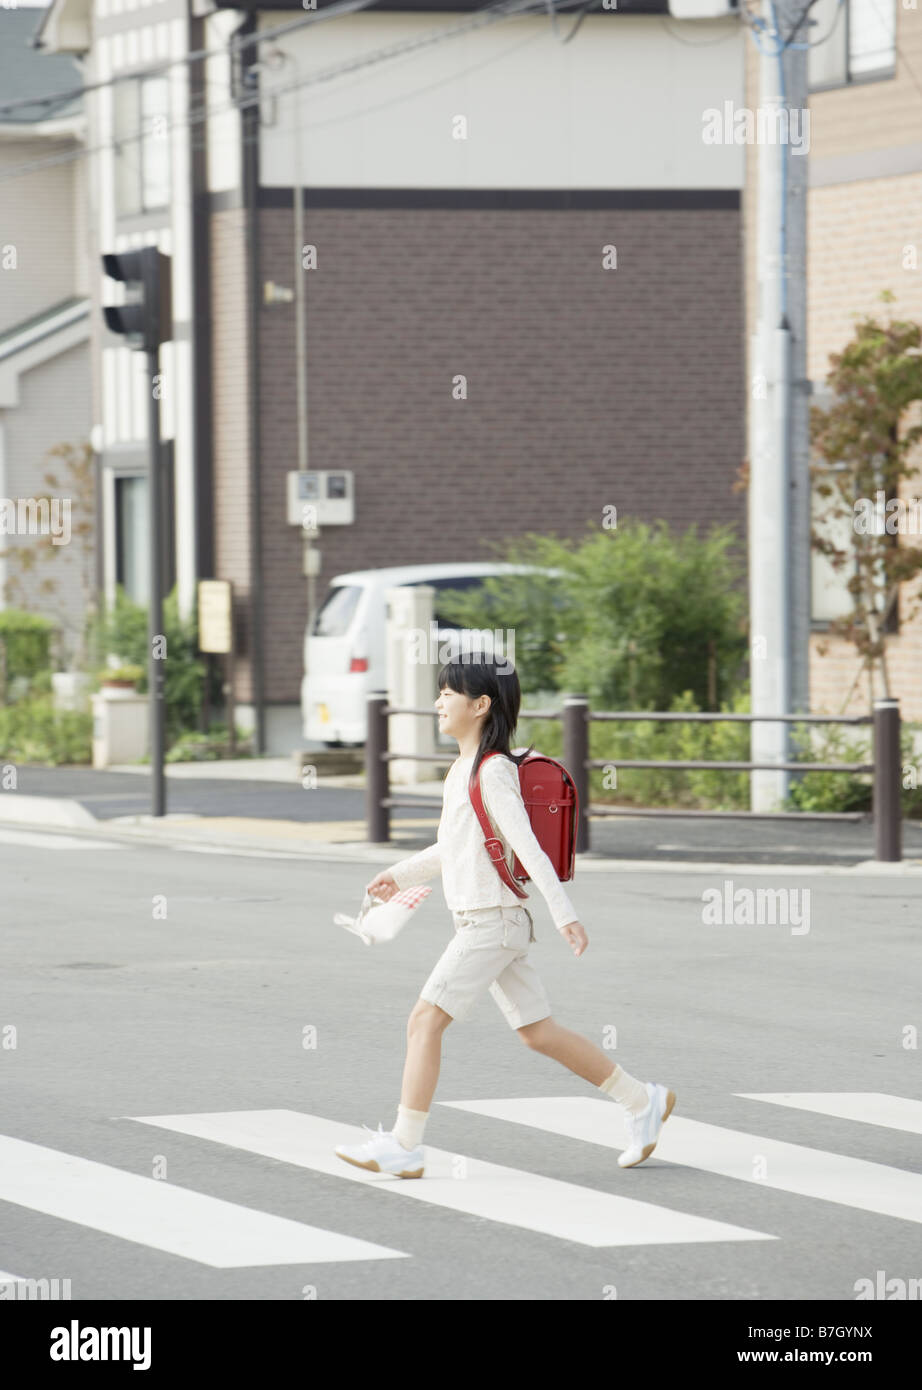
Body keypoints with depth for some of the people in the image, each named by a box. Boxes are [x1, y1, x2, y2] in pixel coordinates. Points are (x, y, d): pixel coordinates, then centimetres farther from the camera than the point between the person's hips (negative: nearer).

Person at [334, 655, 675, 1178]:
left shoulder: (493, 771, -14)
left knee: (425, 1021, -10)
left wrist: (564, 914, -24)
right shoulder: (464, 768, 15)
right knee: (539, 1032, 12)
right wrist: (403, 874, 29)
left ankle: (404, 1146, -9)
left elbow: (528, 845, -21)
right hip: (484, 923, 10)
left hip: (492, 923, -10)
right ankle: (643, 1101, 18)